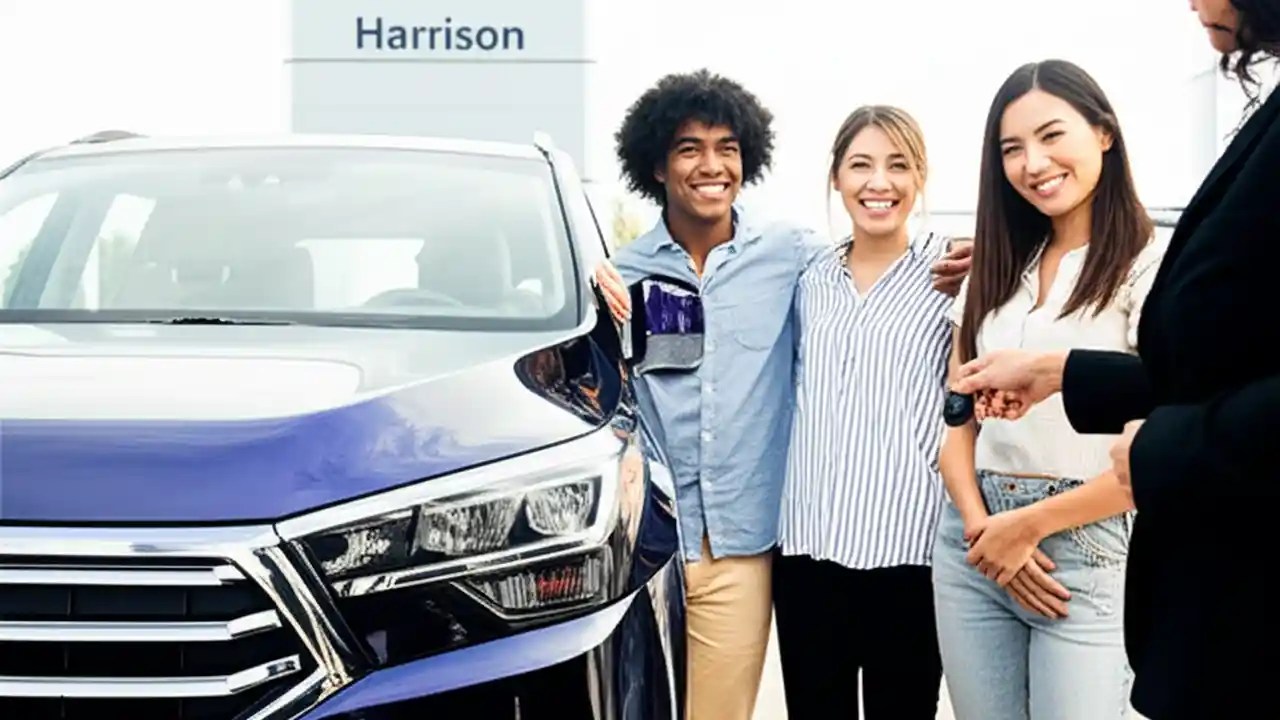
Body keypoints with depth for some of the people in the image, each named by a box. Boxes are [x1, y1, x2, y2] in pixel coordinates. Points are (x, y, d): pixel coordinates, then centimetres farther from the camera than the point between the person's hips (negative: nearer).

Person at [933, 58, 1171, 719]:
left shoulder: (1152, 268, -7)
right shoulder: (996, 269, 13)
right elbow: (958, 421, 11)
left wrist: (1029, 524, -11)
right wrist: (979, 524, -7)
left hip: (1085, 550, -5)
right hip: (972, 544, 5)